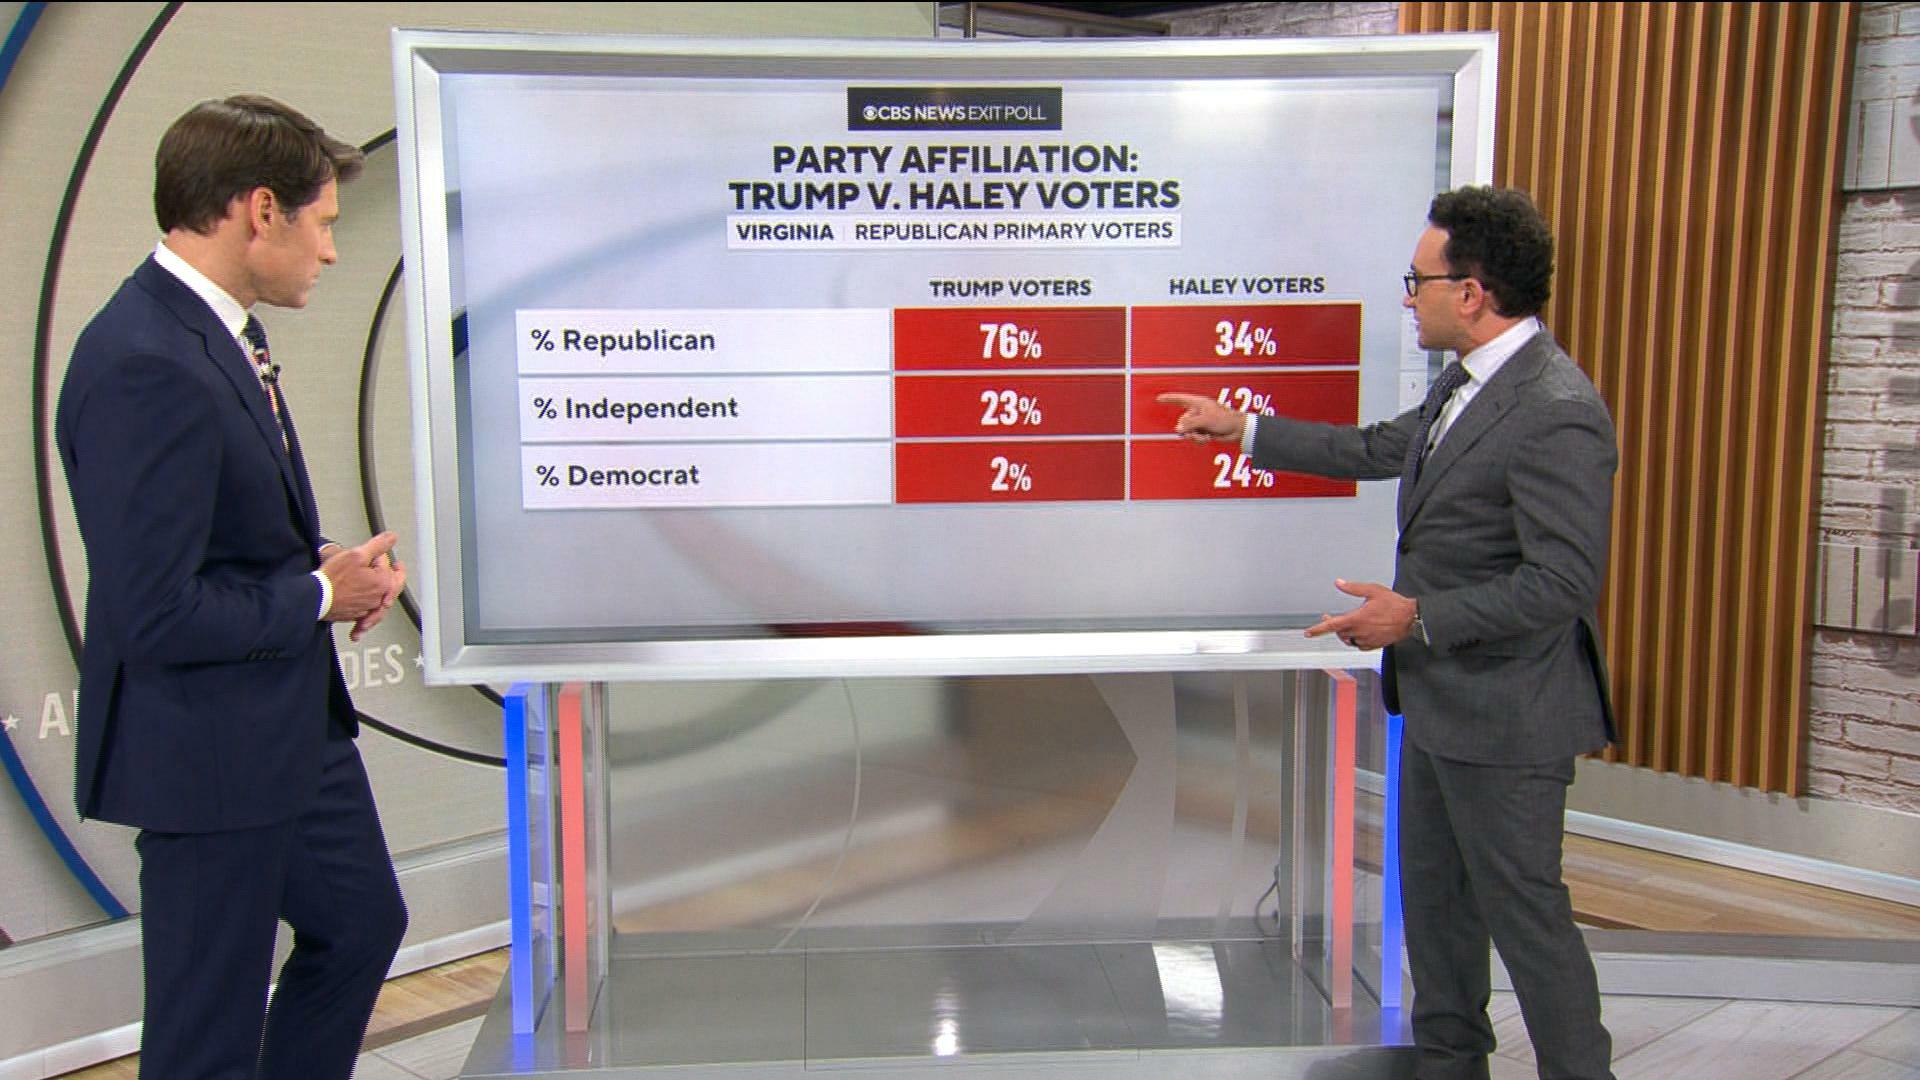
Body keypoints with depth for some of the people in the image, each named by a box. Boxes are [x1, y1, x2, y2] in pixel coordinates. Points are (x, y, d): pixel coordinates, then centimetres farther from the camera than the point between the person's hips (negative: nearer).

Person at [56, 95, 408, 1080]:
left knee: (361, 923, 25)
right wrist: (321, 594, -15)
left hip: (296, 719, 10)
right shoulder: (144, 367, -26)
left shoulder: (215, 330, 6)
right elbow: (159, 618, -28)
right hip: (210, 752, -10)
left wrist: (325, 559, -1)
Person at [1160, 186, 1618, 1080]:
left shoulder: (1556, 413, -25)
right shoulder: (1465, 382, 7)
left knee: (1523, 907, 3)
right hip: (1439, 702, 10)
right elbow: (1376, 450, 21)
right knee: (1434, 897, 21)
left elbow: (1561, 583, -27)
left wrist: (1419, 618, -22)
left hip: (1505, 713, -10)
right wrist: (1241, 429, 22)